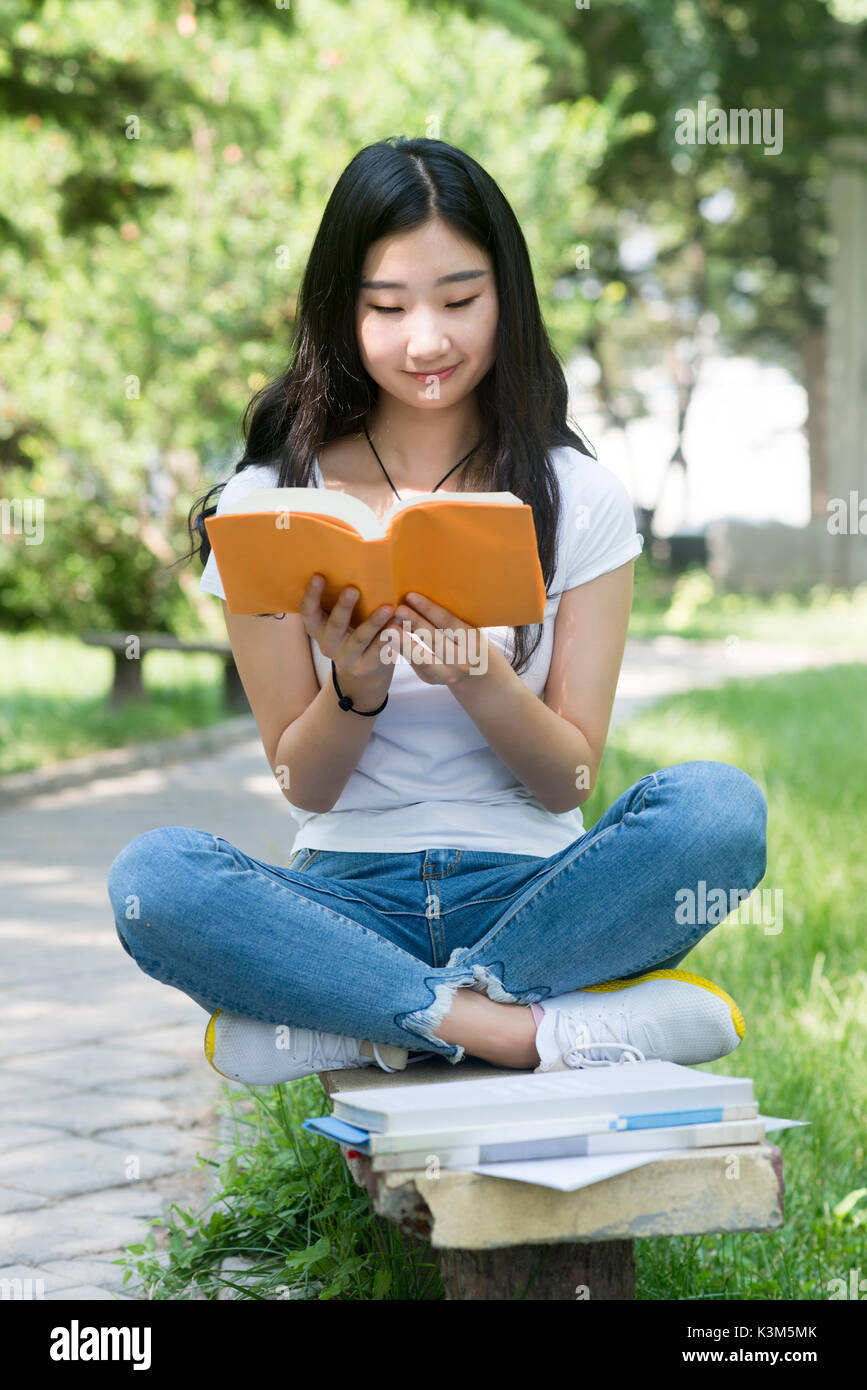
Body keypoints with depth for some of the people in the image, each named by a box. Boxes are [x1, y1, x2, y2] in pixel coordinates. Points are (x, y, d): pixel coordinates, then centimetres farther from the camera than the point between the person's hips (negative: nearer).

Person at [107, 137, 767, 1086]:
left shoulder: (579, 497, 3)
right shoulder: (265, 504, 1)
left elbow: (571, 778, -1)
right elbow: (301, 783, 2)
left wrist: (474, 670, -21)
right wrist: (356, 685, -19)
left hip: (530, 892, 1)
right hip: (351, 898, 0)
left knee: (718, 805, -29)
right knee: (151, 876, -31)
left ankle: (360, 1023, -24)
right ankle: (529, 1026, -30)